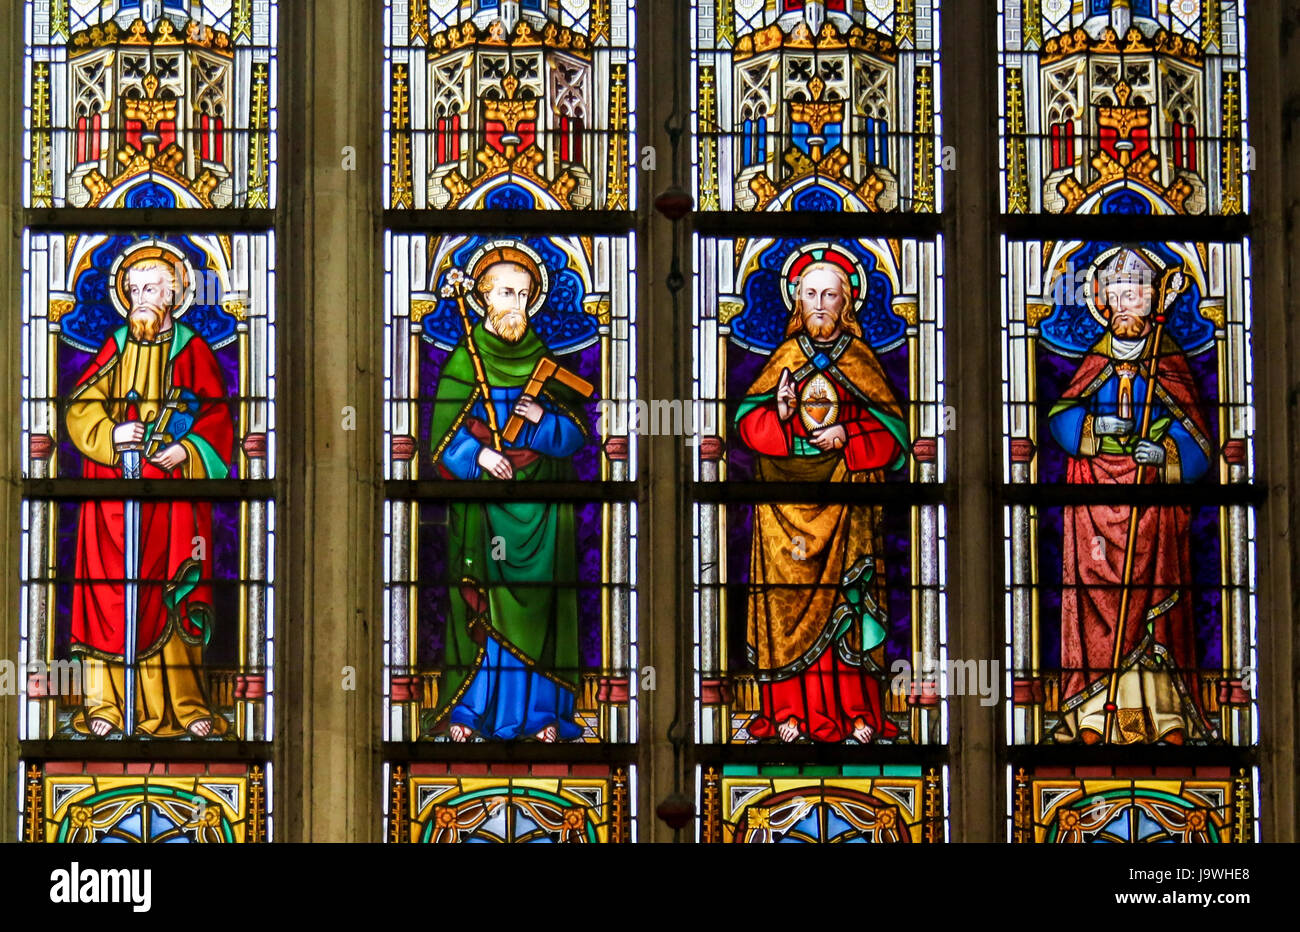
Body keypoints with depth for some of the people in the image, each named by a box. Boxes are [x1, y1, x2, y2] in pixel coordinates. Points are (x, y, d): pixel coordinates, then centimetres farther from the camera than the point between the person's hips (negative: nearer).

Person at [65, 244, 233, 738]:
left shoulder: (191, 350, 7)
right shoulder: (116, 346, 12)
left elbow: (217, 418, 2)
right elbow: (80, 408, 7)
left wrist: (186, 450, -13)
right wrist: (111, 435, -12)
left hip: (171, 491, -1)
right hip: (113, 487, 1)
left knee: (174, 596, -3)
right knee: (110, 591, -3)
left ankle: (182, 704, 1)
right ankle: (105, 704, 0)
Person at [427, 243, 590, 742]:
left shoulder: (545, 360, 9)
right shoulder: (465, 359, 3)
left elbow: (577, 430, 6)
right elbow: (444, 429, -2)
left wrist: (544, 418, -12)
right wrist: (477, 455, -18)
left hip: (538, 500, 2)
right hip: (482, 494, -2)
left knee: (537, 601, 1)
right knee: (480, 600, -4)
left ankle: (542, 710, 6)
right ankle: (467, 710, 4)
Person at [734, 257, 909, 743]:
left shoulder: (860, 358, 9)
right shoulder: (785, 356, 11)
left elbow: (890, 429, 5)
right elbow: (748, 420, 5)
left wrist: (847, 435, -10)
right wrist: (779, 414, -14)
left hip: (843, 497, 0)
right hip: (787, 496, 1)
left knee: (846, 594, -5)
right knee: (789, 596, -4)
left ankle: (855, 710, -1)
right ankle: (790, 709, 0)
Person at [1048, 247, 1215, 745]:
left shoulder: (1170, 359, 7)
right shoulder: (1096, 358, 11)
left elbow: (1196, 445, 3)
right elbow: (1060, 416, 4)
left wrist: (1164, 453, -16)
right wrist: (1095, 427, -14)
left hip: (1153, 493, -1)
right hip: (1095, 493, 1)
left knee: (1158, 601, -6)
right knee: (1095, 597, -3)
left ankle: (1166, 718, -4)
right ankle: (1093, 718, -1)